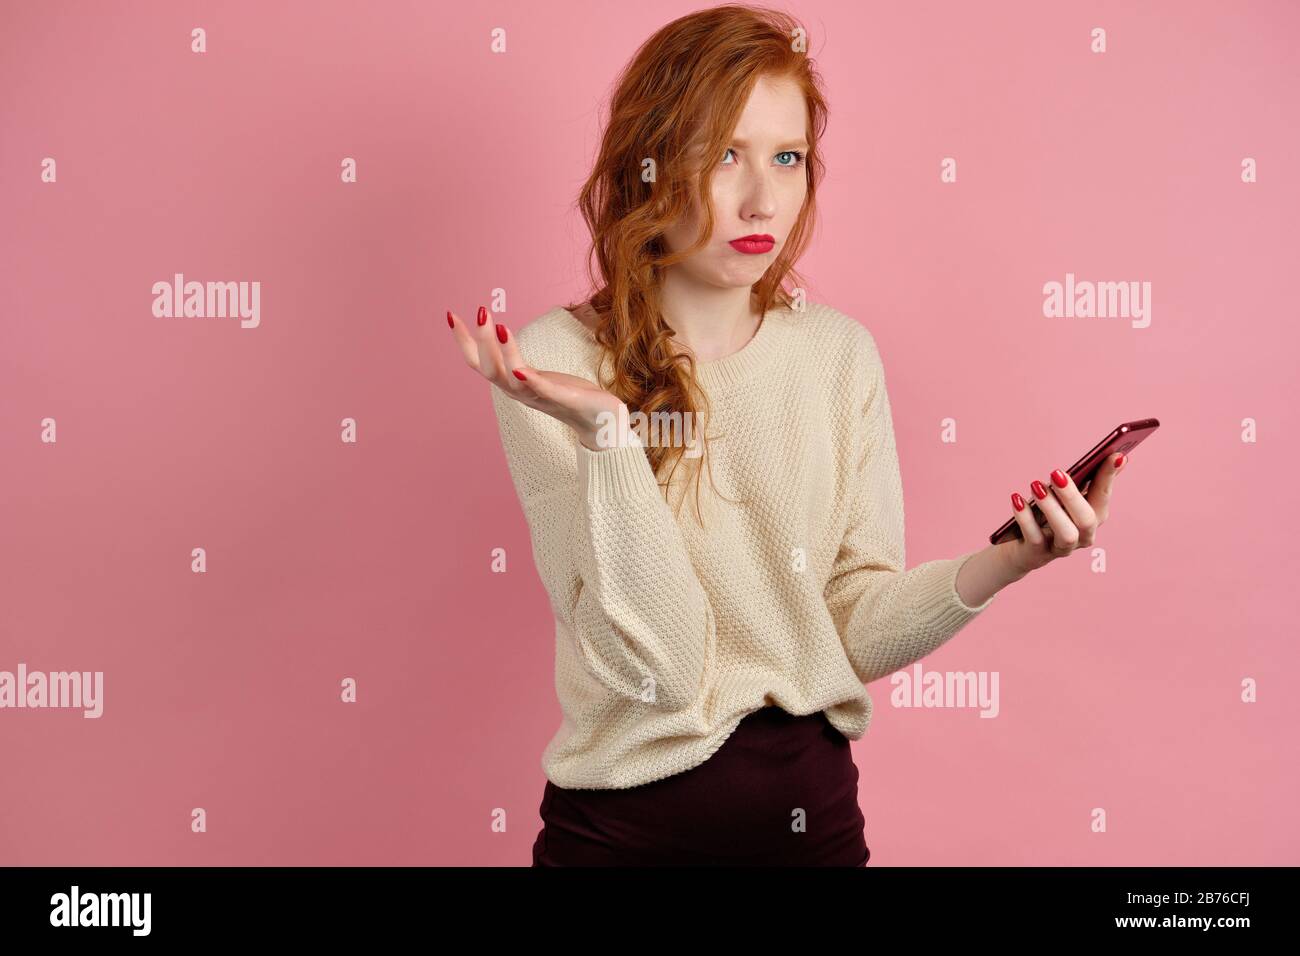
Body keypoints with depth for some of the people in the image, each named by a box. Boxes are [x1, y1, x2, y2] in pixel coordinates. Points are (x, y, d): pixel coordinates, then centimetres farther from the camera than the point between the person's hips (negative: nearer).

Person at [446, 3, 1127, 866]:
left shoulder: (839, 353, -2)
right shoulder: (555, 362, -13)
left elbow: (861, 633, -3)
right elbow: (659, 665, -18)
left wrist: (1004, 563, -18)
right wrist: (609, 429, -27)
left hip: (814, 808, 4)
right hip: (628, 823, -3)